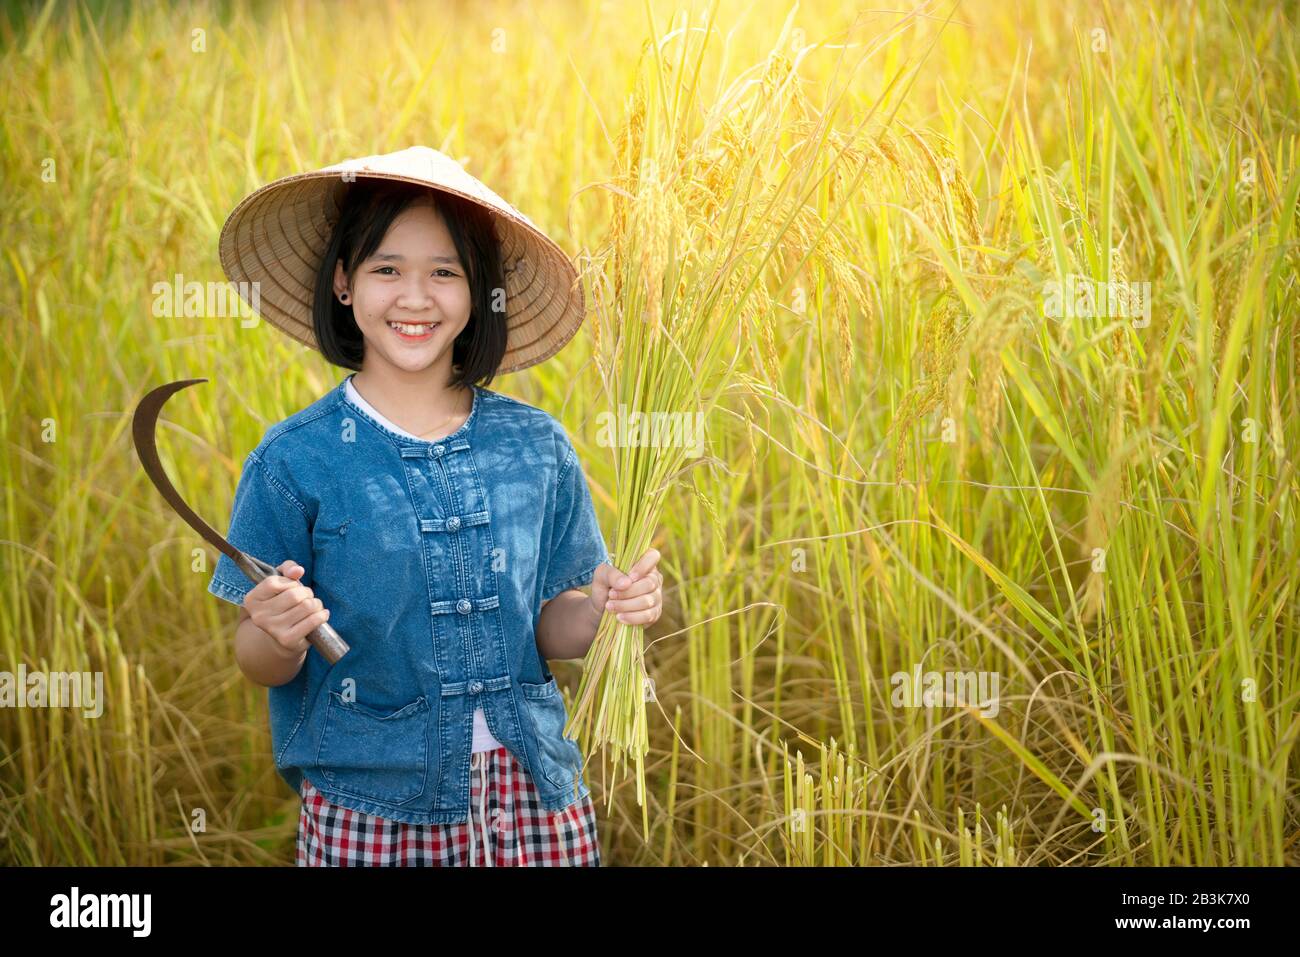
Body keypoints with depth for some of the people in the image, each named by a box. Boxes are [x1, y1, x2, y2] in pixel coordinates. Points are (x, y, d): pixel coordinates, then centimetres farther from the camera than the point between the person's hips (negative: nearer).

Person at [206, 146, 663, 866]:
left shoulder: (538, 447, 2)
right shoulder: (295, 460, -6)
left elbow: (546, 630, 8)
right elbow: (259, 663, -2)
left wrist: (601, 608, -11)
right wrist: (281, 639, -23)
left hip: (533, 799, 2)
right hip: (370, 812, -2)